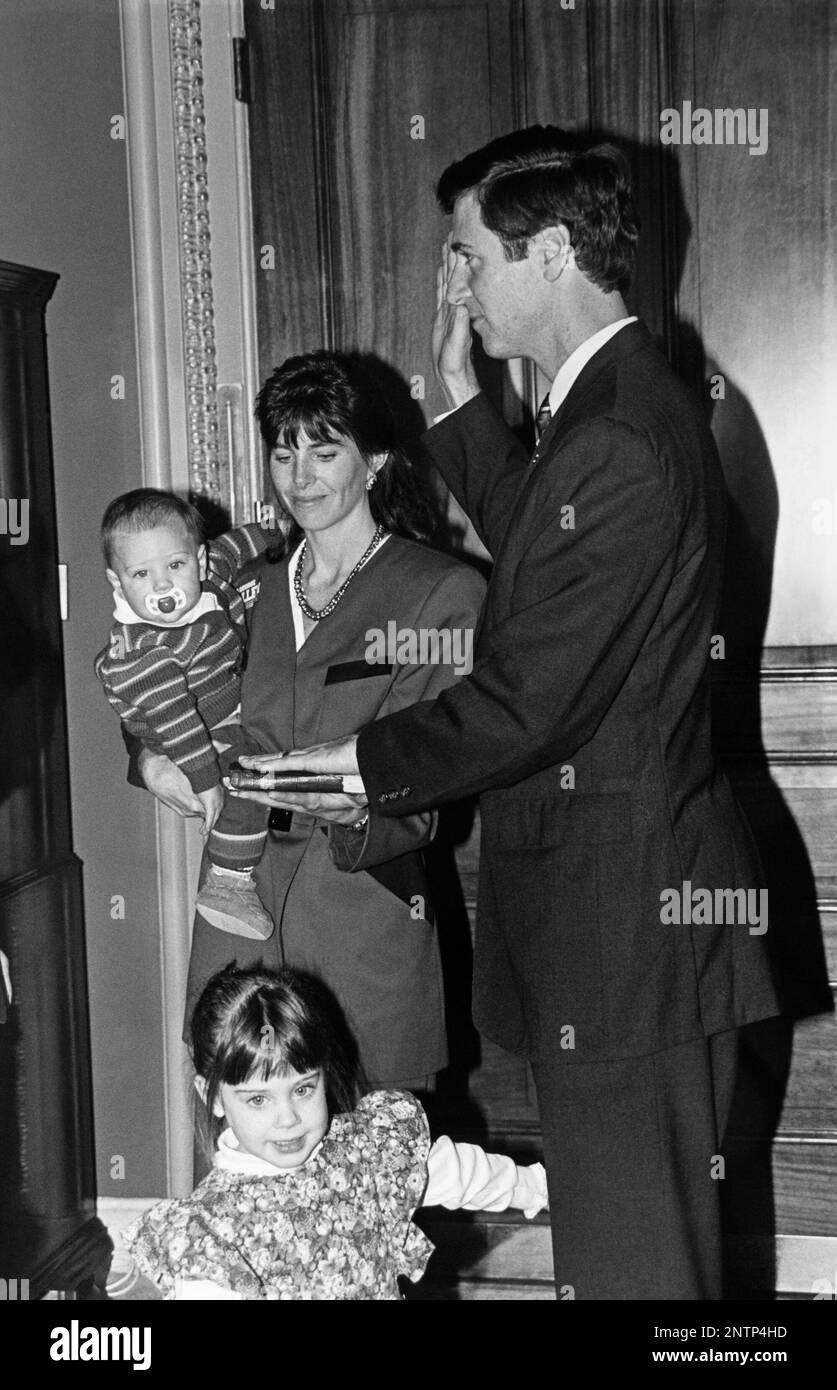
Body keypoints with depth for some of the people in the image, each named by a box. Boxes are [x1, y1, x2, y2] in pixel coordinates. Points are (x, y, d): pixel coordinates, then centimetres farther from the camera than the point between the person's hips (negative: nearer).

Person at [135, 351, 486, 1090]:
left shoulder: (444, 592, 0)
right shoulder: (248, 589, 16)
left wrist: (355, 813, -26)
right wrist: (155, 761, -3)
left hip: (366, 925, -4)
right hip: (238, 912, 4)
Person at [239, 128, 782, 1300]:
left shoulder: (621, 444, -23)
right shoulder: (620, 406, 10)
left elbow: (529, 702, -22)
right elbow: (533, 550, 25)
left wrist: (361, 759, -8)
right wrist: (461, 394, 16)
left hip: (627, 921, -10)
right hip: (618, 904, 10)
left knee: (632, 1258, 1)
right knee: (622, 1242, 20)